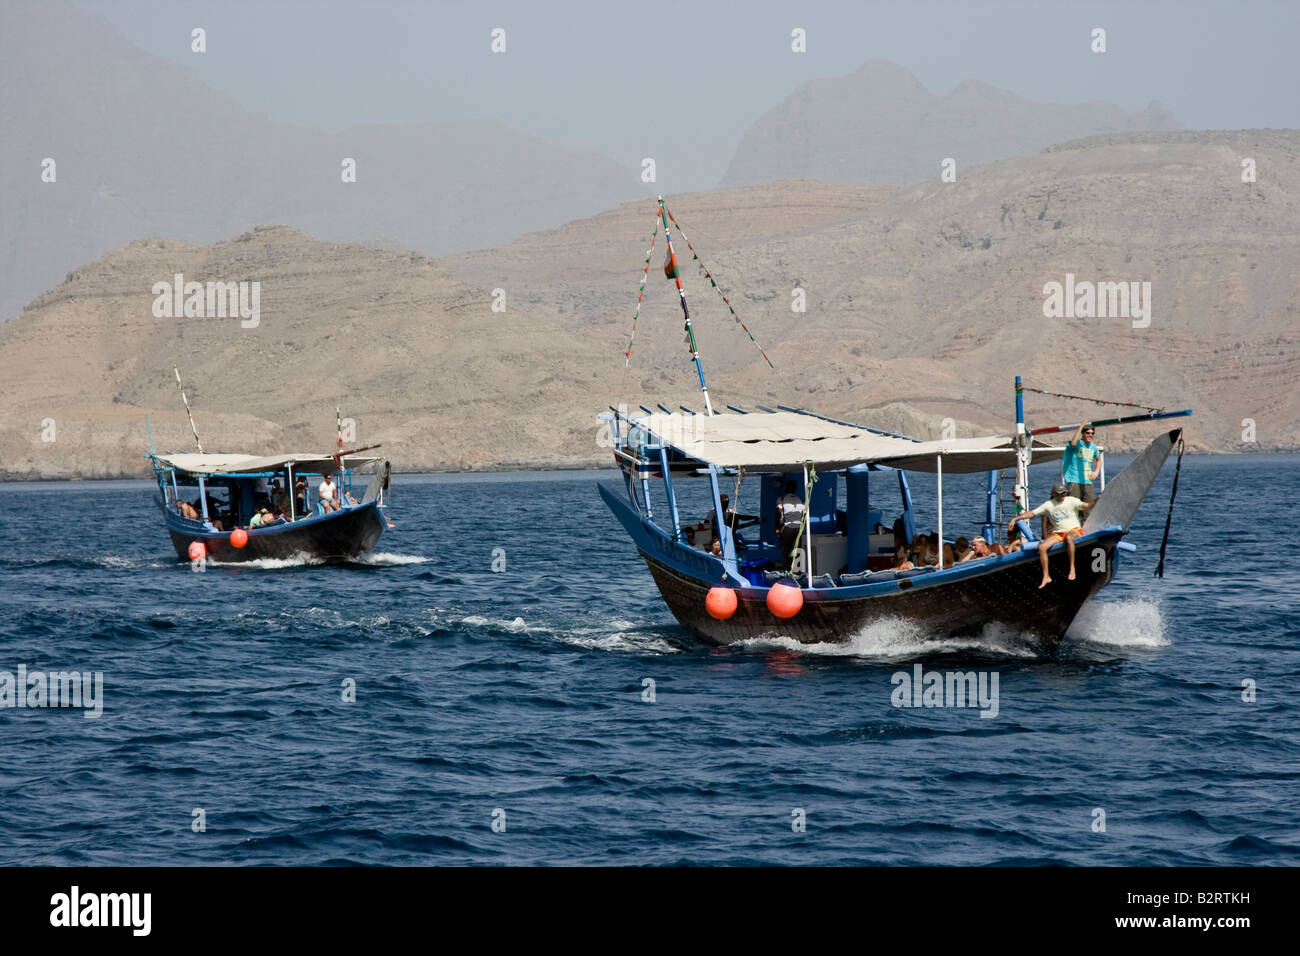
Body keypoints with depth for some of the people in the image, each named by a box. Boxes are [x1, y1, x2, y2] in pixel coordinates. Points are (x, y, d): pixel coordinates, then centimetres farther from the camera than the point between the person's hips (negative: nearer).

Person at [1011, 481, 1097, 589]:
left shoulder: (1071, 501, 0)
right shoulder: (1048, 505, 7)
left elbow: (1086, 506, -13)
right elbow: (1031, 513, 8)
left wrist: (1097, 501, -31)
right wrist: (1015, 519, 0)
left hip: (1073, 530, -4)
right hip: (1057, 534, 4)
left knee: (1068, 537, -40)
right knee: (1041, 547, -19)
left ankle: (1072, 568, -34)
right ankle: (1046, 577, -12)